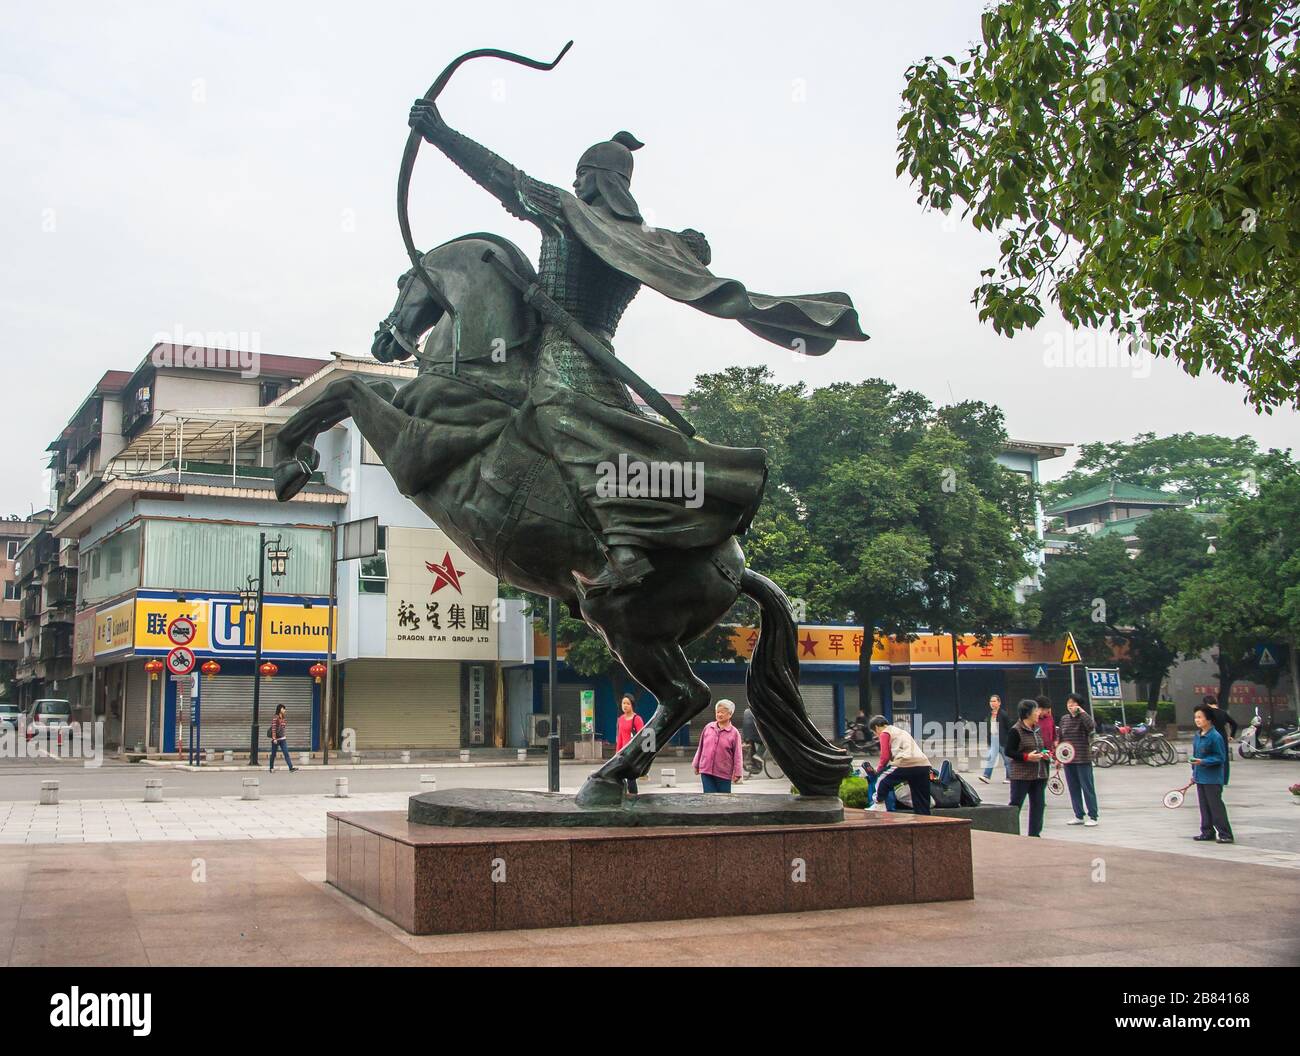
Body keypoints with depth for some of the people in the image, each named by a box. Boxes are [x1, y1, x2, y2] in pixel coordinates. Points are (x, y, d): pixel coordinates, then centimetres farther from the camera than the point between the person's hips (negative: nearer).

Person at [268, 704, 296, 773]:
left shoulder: (283, 718, 10)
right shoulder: (275, 718, -11)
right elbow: (273, 729, -16)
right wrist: (274, 739, -20)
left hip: (282, 739, 6)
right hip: (276, 739, -6)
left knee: (286, 753, -4)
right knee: (273, 754, 7)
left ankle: (291, 767, -12)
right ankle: (271, 768, 20)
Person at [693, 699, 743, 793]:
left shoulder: (734, 733, -3)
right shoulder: (708, 727, 6)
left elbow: (737, 754, -4)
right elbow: (701, 747, 14)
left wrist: (737, 773, -7)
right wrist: (696, 764, 17)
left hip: (724, 774, -2)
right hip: (706, 771, 2)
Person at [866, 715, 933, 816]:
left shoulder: (885, 733, 10)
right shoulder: (901, 730, 34)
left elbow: (885, 756, 2)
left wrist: (879, 769, 20)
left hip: (905, 764, -7)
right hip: (924, 764, 7)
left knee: (882, 783, 16)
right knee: (922, 804, 12)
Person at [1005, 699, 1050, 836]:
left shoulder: (1037, 729, 14)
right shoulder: (1016, 730, -10)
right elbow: (1009, 752, -12)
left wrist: (1044, 754, 6)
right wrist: (1026, 757, -21)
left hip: (1039, 774, 7)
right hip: (1021, 775, -7)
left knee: (1038, 804, 7)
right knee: (1015, 804, -3)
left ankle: (1034, 833, 15)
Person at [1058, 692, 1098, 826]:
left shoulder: (1084, 717, -6)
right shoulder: (1064, 718, 10)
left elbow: (1092, 725, -30)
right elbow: (1060, 738, 16)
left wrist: (1082, 711, -23)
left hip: (1083, 759, -6)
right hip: (1068, 759, 6)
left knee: (1087, 787, -2)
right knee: (1073, 789, 10)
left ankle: (1093, 817, 3)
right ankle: (1079, 816, 18)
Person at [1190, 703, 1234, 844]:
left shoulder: (1215, 736, -15)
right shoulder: (1197, 736, 10)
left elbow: (1220, 757, -15)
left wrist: (1203, 762, -25)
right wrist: (1194, 773, 18)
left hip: (1212, 778, -8)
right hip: (1200, 778, 8)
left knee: (1216, 806, -5)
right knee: (1204, 806, 13)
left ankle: (1225, 834, 1)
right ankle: (1207, 832, 22)